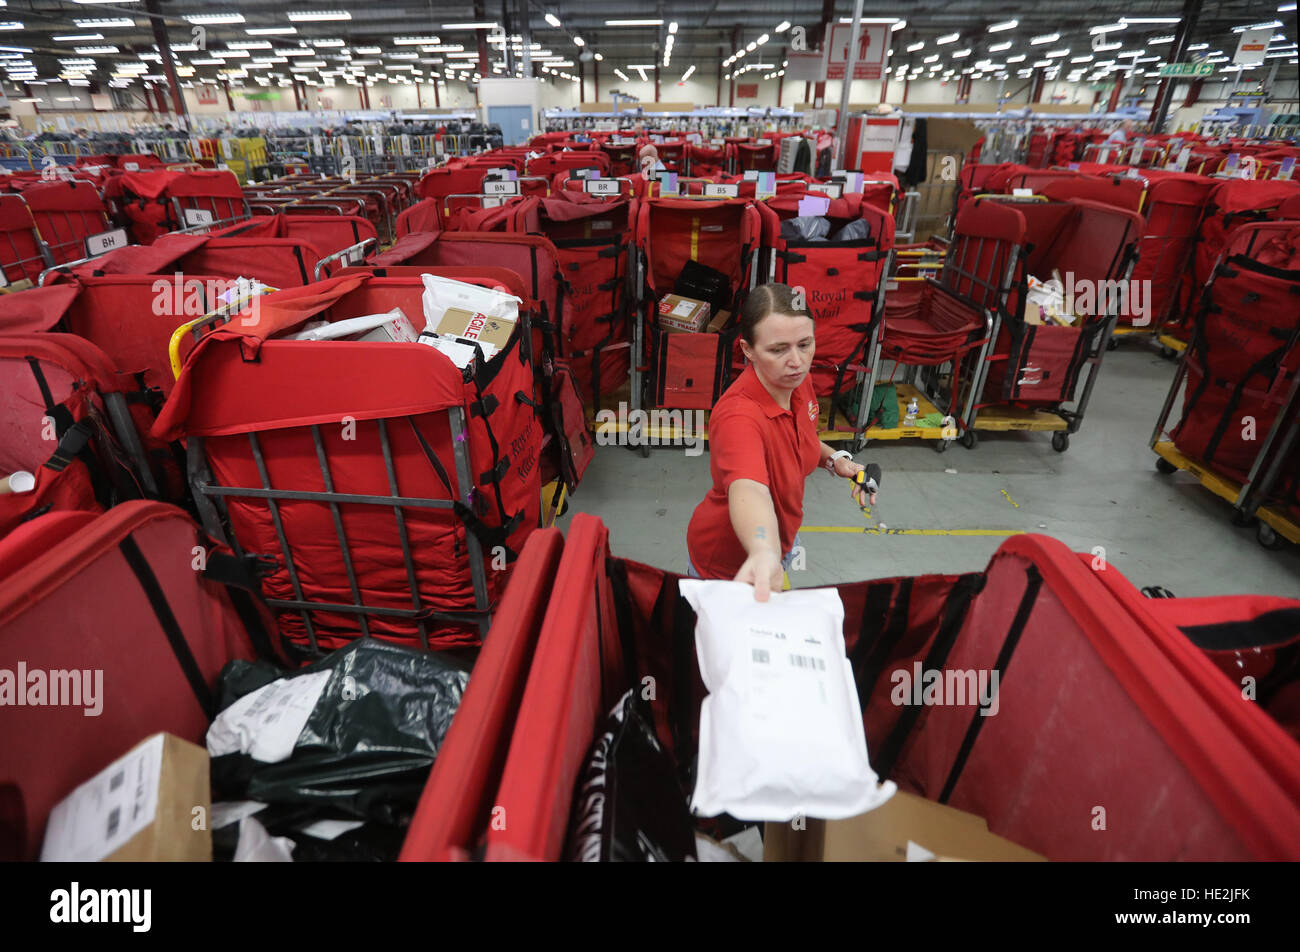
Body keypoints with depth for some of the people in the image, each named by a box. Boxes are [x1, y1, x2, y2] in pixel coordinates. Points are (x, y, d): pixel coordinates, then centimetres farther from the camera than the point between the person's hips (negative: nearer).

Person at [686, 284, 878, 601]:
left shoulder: (800, 383, -12)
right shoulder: (737, 415, -39)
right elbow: (749, 491, -58)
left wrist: (835, 459, -10)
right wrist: (764, 554, -78)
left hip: (783, 539, 7)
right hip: (727, 565, -7)